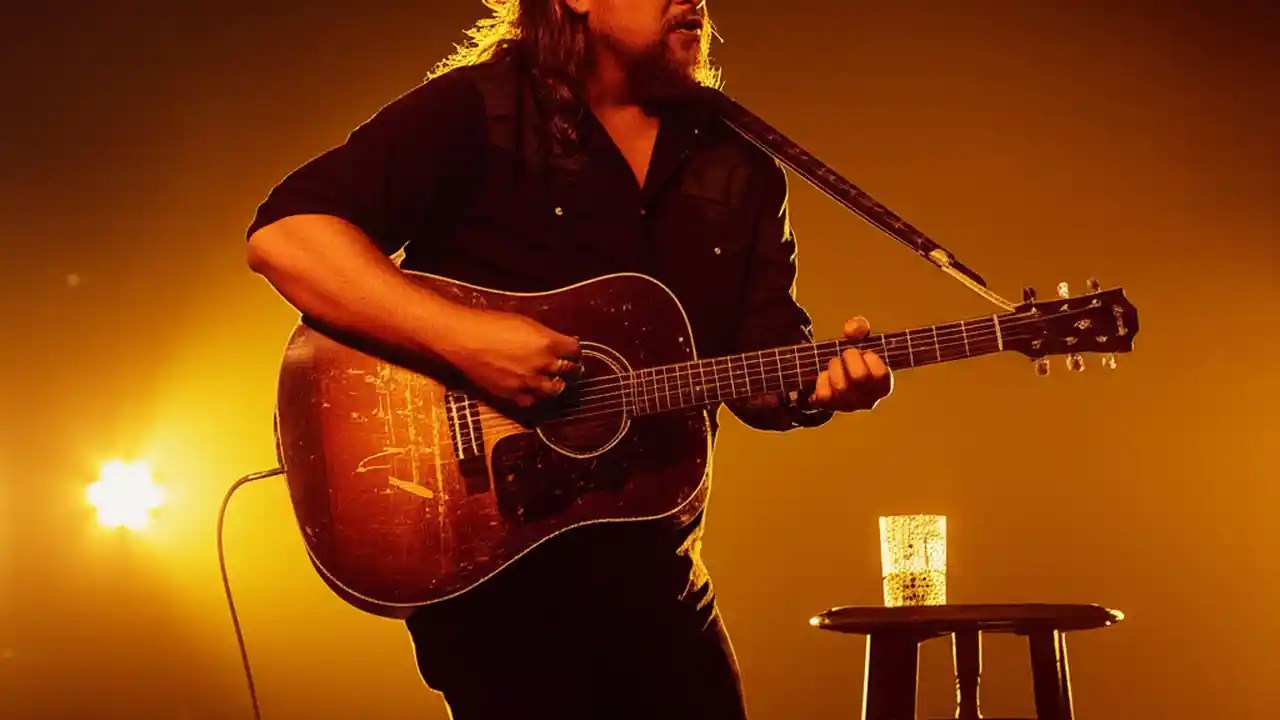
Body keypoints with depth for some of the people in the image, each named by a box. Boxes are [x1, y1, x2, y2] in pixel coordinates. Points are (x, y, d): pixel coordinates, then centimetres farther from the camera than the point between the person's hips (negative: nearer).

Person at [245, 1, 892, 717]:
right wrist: (460, 334, -28)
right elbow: (285, 231, -18)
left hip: (652, 561, 6)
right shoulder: (478, 112, -9)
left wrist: (821, 382, -18)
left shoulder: (741, 166, 7)